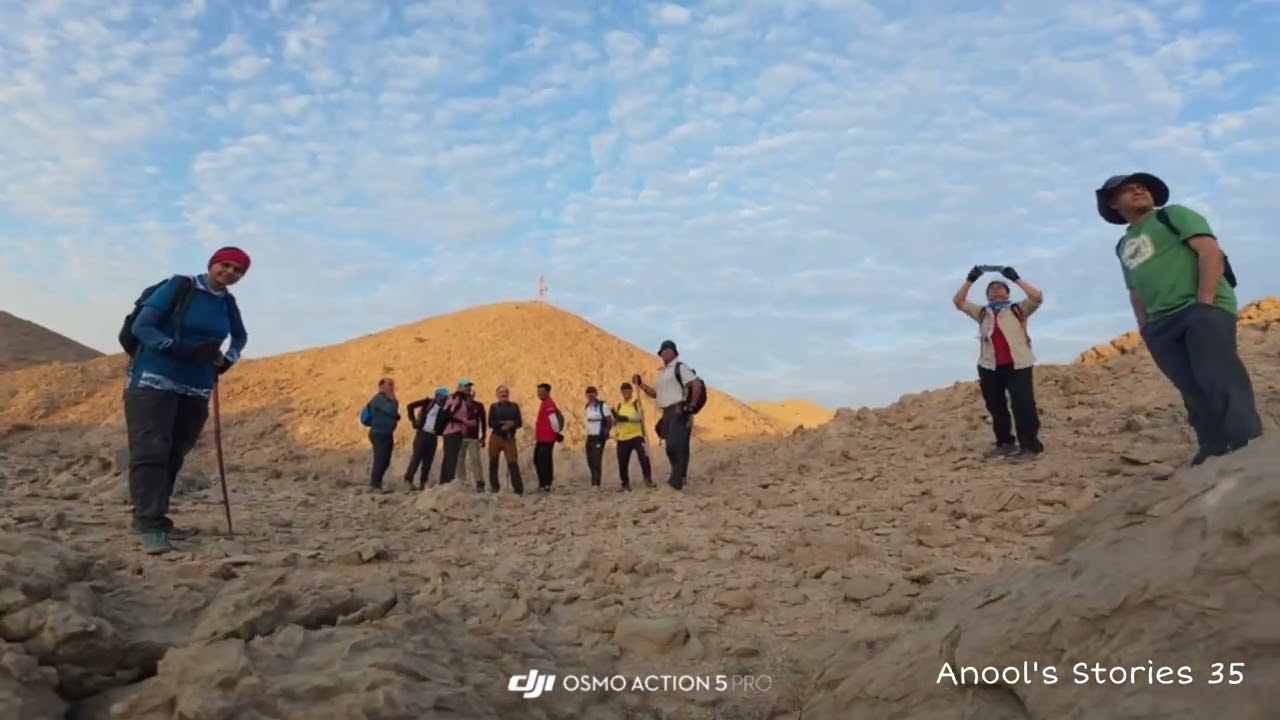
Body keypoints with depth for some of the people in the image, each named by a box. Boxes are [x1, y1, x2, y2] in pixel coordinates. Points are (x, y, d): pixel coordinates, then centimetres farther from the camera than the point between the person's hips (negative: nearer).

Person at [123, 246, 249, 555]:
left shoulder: (228, 303, 9)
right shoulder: (178, 287, -7)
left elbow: (241, 336, 28)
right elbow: (140, 326, -12)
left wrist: (228, 359, 9)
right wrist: (183, 349, -25)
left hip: (196, 390, 6)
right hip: (153, 381, -6)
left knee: (173, 456, 9)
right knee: (150, 452, -11)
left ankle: (155, 519, 17)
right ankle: (150, 526, -12)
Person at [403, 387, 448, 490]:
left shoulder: (444, 408, 4)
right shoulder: (428, 402, -3)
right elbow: (410, 406, -5)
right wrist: (413, 421, -6)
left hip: (433, 436, 3)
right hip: (423, 433, -3)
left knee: (428, 460, 4)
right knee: (417, 457, -5)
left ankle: (423, 483, 11)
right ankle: (409, 479, 3)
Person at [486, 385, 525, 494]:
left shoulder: (514, 406, 7)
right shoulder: (493, 407, 4)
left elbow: (519, 423, 2)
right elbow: (491, 423, -6)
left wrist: (511, 424, -19)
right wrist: (503, 423, -19)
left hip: (510, 438, -1)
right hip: (495, 437, 1)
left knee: (513, 462, -9)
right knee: (493, 462, 4)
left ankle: (518, 489, -11)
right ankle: (494, 487, 15)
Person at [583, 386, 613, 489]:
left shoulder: (602, 405, -12)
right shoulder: (587, 406, 11)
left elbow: (610, 420, -13)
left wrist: (606, 432, -7)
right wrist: (589, 431, 13)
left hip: (599, 437, -8)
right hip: (590, 437, 8)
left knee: (596, 461, -10)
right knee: (590, 461, 10)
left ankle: (596, 483, -8)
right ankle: (595, 482, 23)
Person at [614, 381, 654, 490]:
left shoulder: (636, 402, -1)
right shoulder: (619, 405, 14)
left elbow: (639, 417, -14)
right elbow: (615, 422, 16)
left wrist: (626, 418, -27)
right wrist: (616, 418, -7)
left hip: (637, 436, -4)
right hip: (622, 438, 4)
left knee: (644, 458, -16)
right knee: (622, 462, 4)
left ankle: (648, 480, -5)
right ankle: (625, 483, 16)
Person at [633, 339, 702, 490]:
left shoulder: (680, 367, -5)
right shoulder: (662, 372, 22)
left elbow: (697, 385, -14)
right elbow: (655, 393, 24)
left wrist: (691, 407, -15)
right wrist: (640, 384, 13)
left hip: (679, 411, -9)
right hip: (667, 413, 9)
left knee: (676, 446, -17)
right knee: (672, 447, 10)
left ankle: (676, 481, -18)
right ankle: (679, 478, 19)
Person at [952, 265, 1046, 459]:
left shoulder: (1018, 309, 9)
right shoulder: (982, 313, 18)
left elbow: (1037, 297, -7)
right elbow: (958, 301, 11)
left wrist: (1016, 279, -6)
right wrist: (970, 280, 5)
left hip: (1018, 365, -4)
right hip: (989, 367, 4)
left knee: (1023, 405, -8)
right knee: (996, 408, 11)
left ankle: (1030, 445, 1)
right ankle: (1005, 442, 24)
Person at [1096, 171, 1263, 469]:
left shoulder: (1173, 215, 8)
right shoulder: (1123, 246, 24)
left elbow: (1210, 251, -5)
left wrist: (1205, 303, -15)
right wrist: (1145, 328, 13)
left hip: (1203, 309, -5)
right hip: (1161, 325, 5)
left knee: (1219, 380, -18)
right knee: (1195, 394, 0)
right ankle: (1214, 453, 3)